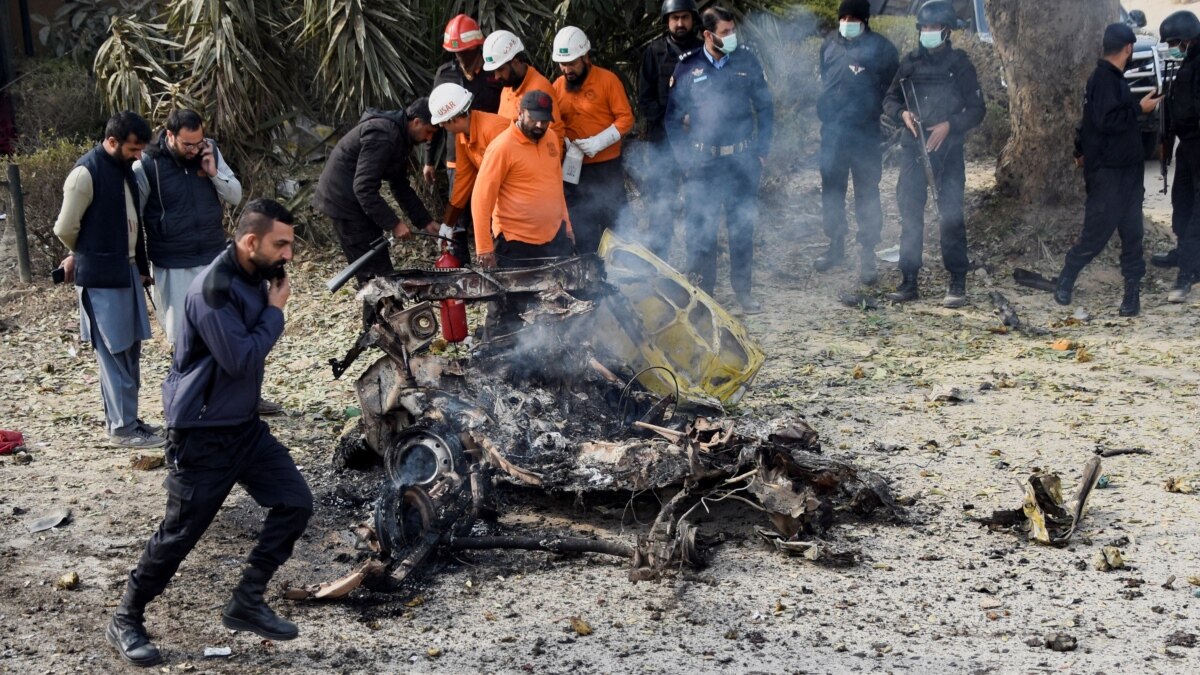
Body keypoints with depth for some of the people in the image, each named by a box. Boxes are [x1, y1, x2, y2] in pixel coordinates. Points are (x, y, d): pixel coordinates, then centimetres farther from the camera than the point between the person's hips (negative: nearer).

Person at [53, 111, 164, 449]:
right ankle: (122, 427, 2)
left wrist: (141, 265, 12)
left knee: (130, 350, 12)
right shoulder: (86, 173, -16)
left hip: (128, 271, 8)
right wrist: (88, 256, 5)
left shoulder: (124, 169, 10)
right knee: (114, 354, -4)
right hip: (101, 276, -8)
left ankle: (124, 418, 22)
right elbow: (65, 228, -13)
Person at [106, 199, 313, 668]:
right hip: (202, 434, -9)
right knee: (180, 533, -1)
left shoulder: (255, 278, 5)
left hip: (244, 424, 9)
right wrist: (275, 311, -17)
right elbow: (241, 360, -27)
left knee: (295, 503, 3)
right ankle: (125, 621, 19)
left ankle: (246, 604, 15)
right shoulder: (213, 288, -24)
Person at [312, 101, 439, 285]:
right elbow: (364, 188, -28)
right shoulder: (382, 136, -24)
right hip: (344, 199, -11)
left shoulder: (399, 134, 9)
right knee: (373, 270, -9)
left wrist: (425, 221, 9)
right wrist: (393, 223, -26)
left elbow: (401, 186, 16)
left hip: (355, 199, 11)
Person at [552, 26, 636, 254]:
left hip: (607, 168, -4)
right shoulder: (558, 86, 6)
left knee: (616, 225, -1)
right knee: (582, 230, 10)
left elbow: (626, 118, -8)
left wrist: (598, 142, -19)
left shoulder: (608, 79, -7)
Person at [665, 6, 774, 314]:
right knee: (701, 230, 2)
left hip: (742, 161, 1)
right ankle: (702, 291, 14)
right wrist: (684, 157, -2)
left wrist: (762, 151, 1)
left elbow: (765, 108, 6)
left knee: (742, 228, 8)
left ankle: (743, 291, 19)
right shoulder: (687, 68, 0)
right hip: (702, 162, -1)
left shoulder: (747, 62, 2)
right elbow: (673, 118, 5)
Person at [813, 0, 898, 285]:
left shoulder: (881, 48, -8)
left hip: (866, 135, -4)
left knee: (867, 195, 1)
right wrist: (825, 110, 13)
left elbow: (893, 91, -3)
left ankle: (867, 254, 8)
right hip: (832, 132, 5)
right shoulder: (830, 44, 6)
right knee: (831, 191, 13)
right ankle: (836, 245, 28)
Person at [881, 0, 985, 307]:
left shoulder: (959, 64, 1)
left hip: (948, 150, -3)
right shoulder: (910, 62, 8)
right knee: (909, 213, 3)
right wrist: (903, 114, -8)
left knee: (951, 215, -4)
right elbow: (889, 100, 13)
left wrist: (949, 124, -14)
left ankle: (957, 283, 1)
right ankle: (909, 282, 9)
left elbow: (976, 110, 1)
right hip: (913, 149, 3)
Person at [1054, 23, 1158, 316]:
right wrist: (1140, 108, -19)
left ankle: (1132, 291, 9)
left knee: (1132, 233, 6)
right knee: (1096, 234, -3)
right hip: (1107, 174, -9)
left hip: (1125, 171, 9)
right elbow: (1107, 121, -25)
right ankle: (1065, 280, 15)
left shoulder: (1113, 78, 14)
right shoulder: (1103, 78, -16)